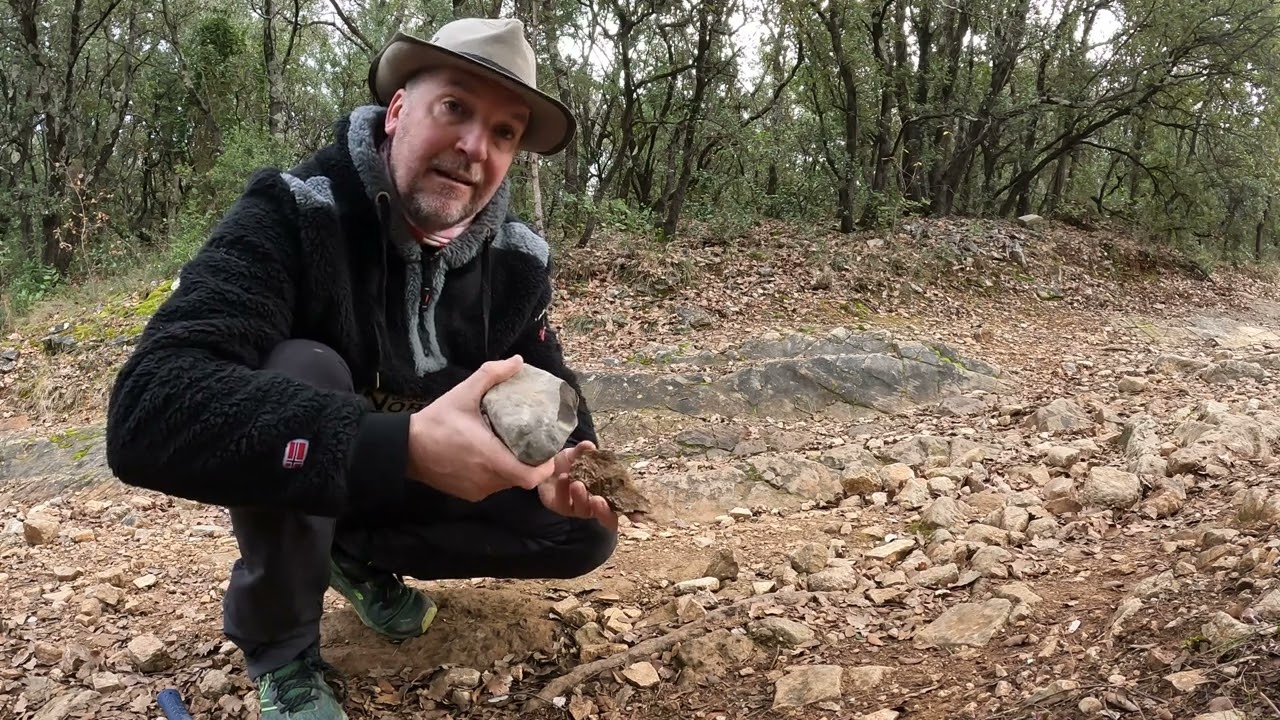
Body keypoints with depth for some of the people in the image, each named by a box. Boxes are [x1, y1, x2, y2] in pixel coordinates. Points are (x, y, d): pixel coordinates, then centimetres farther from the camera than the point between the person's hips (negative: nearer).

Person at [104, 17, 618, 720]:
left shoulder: (519, 258, -12)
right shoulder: (290, 215, -30)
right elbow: (148, 412, -43)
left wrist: (567, 458, -23)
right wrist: (404, 445, -53)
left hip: (427, 477, 5)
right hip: (296, 485, -4)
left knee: (586, 530, -10)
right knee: (303, 368, -35)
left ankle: (362, 553, 8)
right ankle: (279, 648, -11)